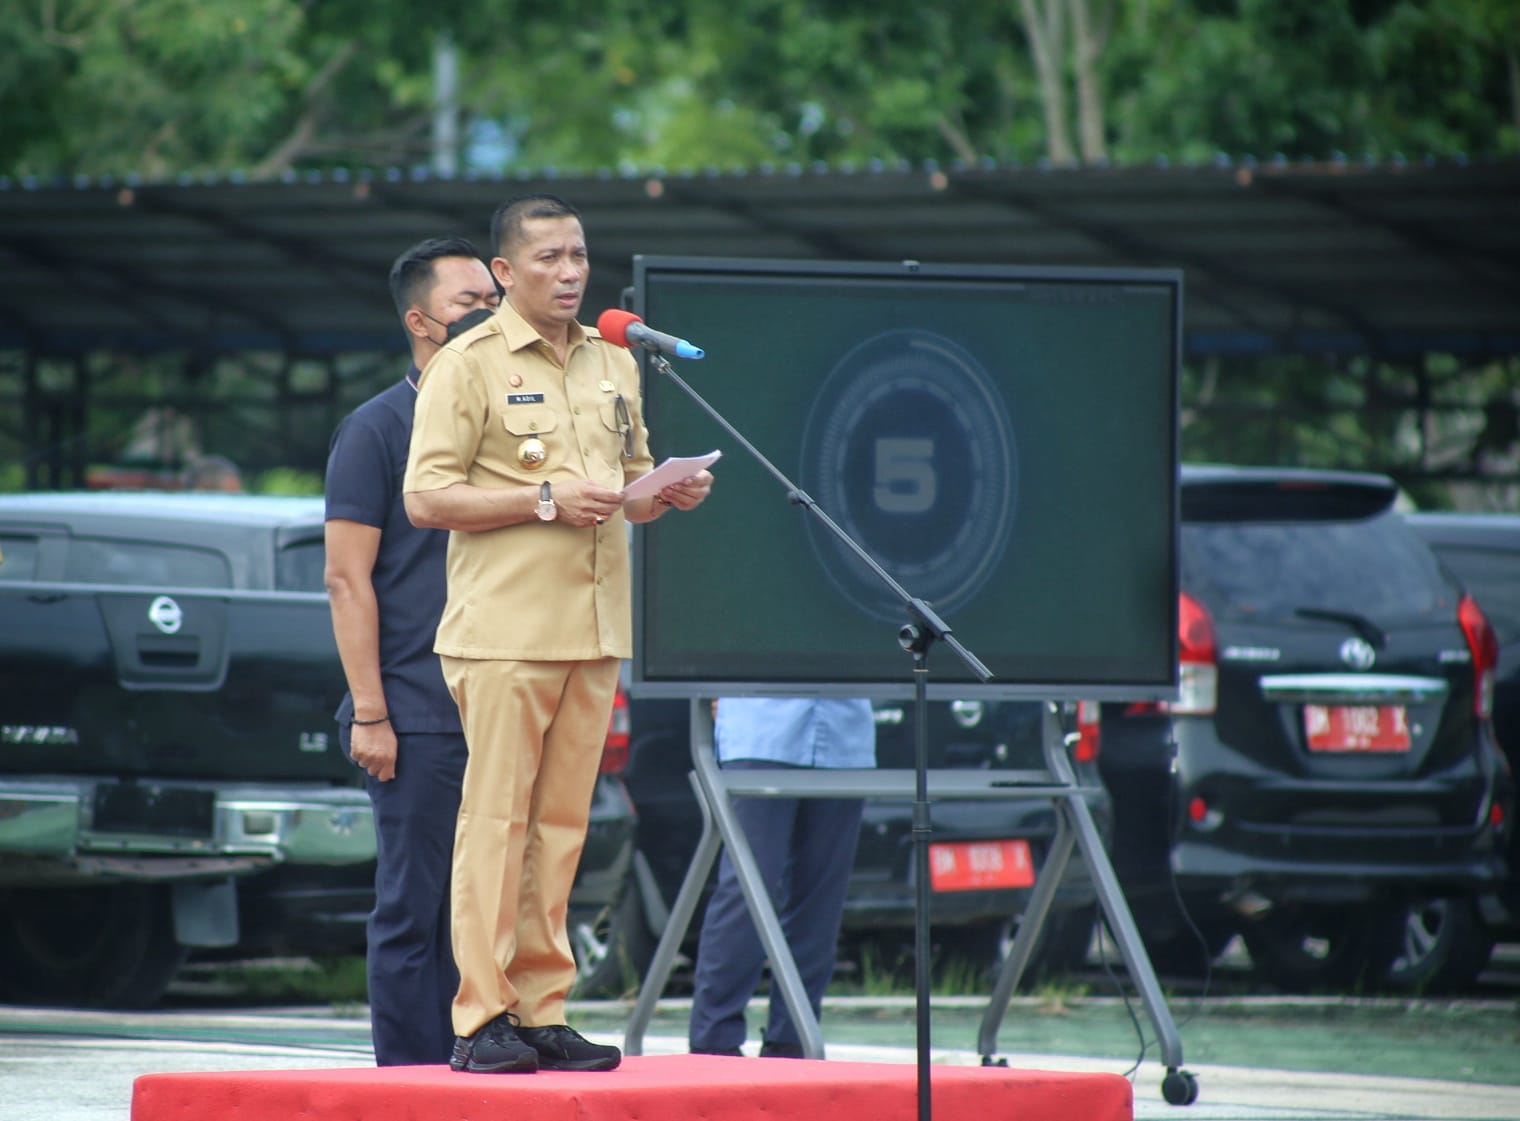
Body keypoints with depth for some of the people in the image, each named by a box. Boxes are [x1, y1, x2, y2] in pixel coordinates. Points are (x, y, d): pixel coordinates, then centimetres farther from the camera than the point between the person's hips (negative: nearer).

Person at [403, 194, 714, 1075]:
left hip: (596, 630, 6)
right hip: (504, 630, -6)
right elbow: (427, 498, -9)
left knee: (562, 822, 6)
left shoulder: (614, 364, 17)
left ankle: (544, 1013, 10)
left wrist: (668, 495, 3)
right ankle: (483, 1019, -6)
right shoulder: (470, 365, -3)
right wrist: (546, 501, -15)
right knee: (496, 818, -7)